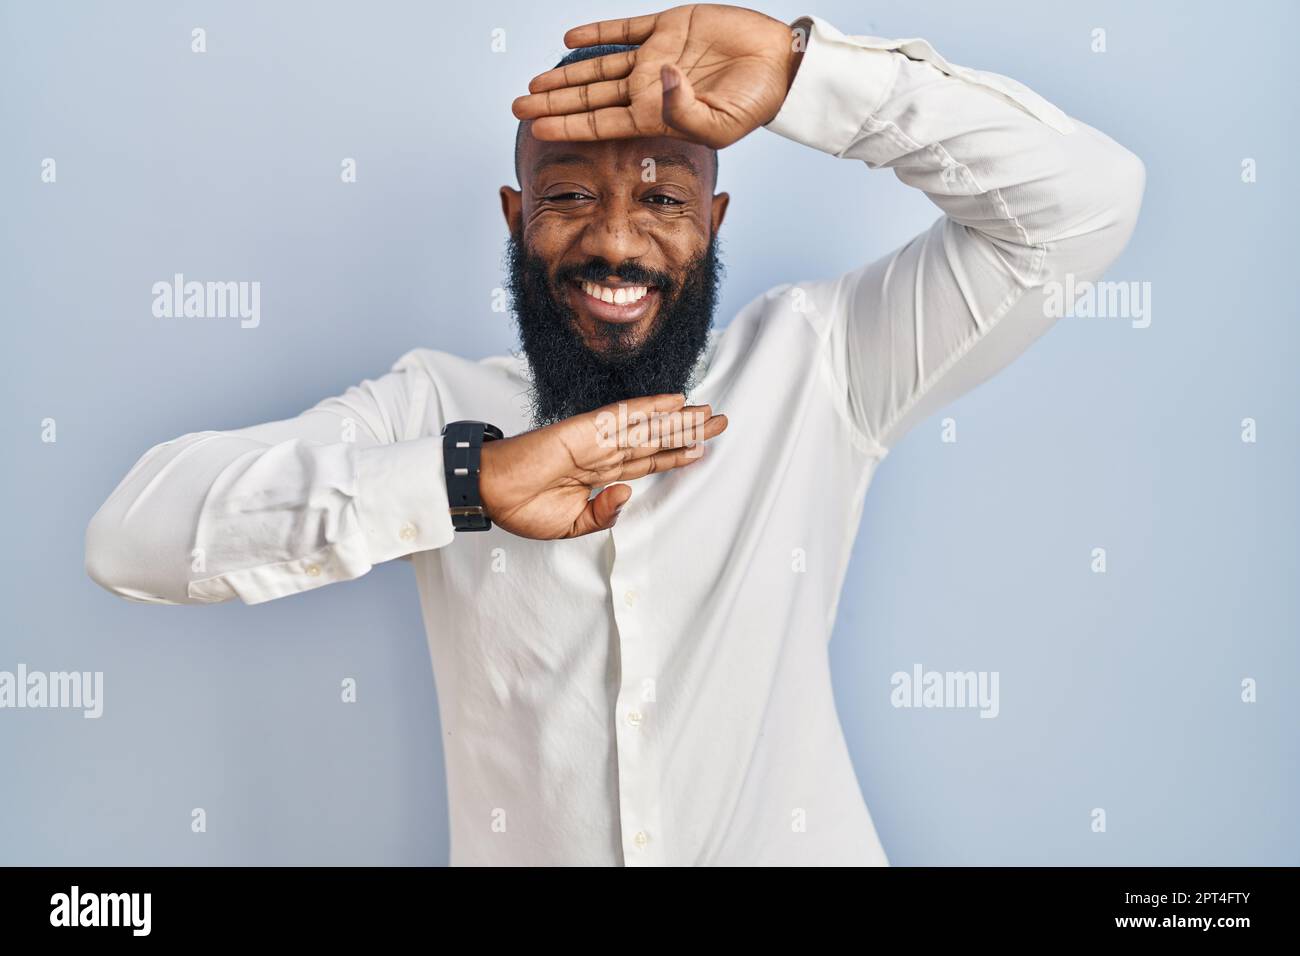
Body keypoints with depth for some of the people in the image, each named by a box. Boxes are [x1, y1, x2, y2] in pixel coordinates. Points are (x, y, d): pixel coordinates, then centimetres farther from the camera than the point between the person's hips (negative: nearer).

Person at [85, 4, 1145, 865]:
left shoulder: (811, 368, -7)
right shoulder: (435, 405, -6)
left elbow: (1085, 199, -11)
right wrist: (464, 478, -30)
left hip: (794, 840, 1)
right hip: (518, 842, 0)